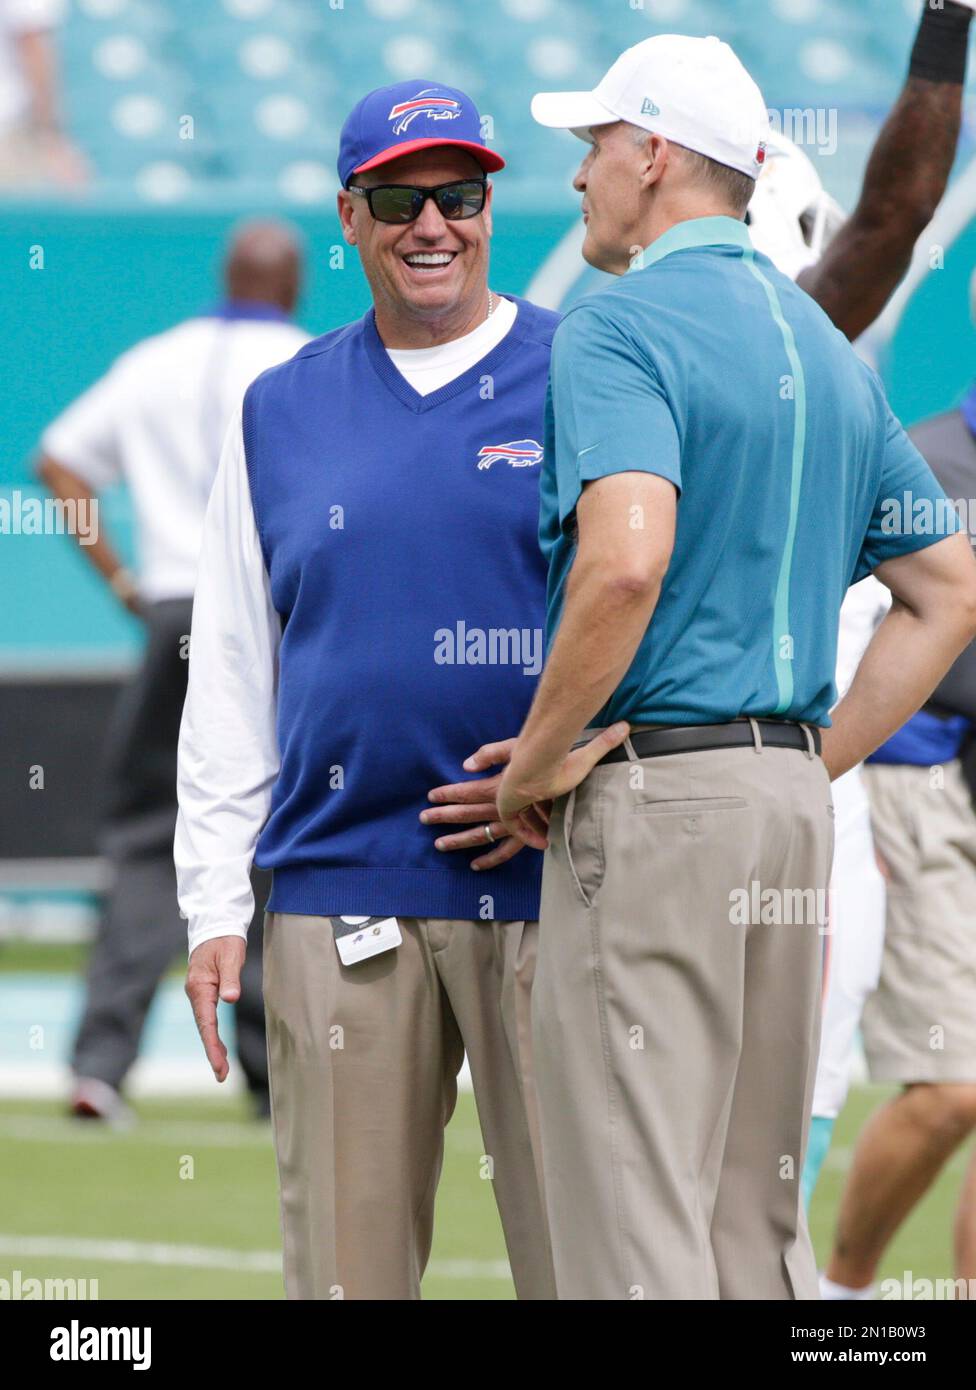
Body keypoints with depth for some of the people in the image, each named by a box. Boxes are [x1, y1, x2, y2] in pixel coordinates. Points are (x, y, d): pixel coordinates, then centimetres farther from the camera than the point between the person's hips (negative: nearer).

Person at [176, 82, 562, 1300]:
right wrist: (215, 903, 8)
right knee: (347, 1260, 3)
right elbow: (228, 680, 14)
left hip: (549, 887, -2)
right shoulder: (281, 413, 13)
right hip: (341, 894, 2)